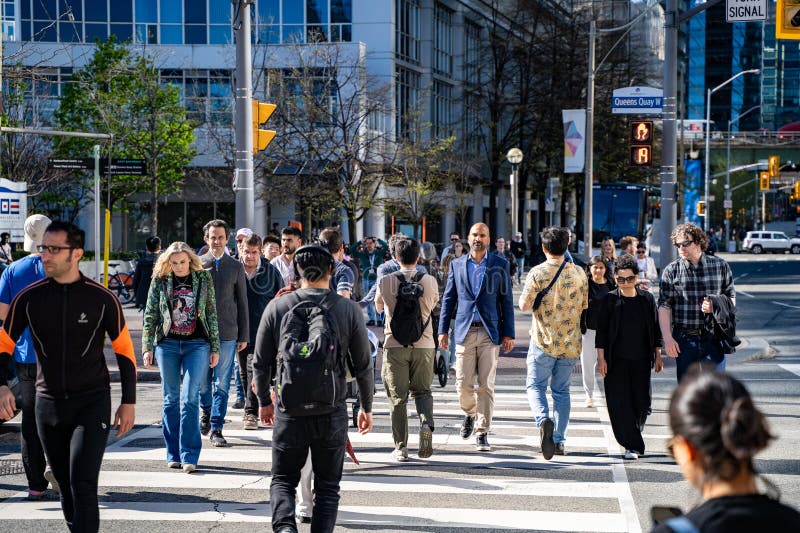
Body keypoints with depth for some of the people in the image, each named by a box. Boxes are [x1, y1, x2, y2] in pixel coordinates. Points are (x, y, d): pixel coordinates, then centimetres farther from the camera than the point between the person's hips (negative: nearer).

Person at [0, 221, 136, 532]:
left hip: (92, 402, -3)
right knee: (65, 484, 12)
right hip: (48, 403, 3)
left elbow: (124, 351, 2)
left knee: (83, 484, -13)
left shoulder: (102, 299, -6)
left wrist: (128, 402, 1)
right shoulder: (29, 298, -1)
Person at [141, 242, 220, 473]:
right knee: (171, 399, 7)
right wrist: (147, 347, 0)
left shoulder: (203, 278, 3)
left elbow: (211, 313, 7)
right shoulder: (160, 280, 3)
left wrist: (215, 347, 5)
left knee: (190, 398, -9)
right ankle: (173, 454, 14)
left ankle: (189, 456, -8)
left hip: (197, 344, -1)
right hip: (167, 344, 1)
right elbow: (150, 315, 7)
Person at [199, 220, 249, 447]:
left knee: (221, 383, -1)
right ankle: (206, 412, 35)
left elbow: (242, 303, 8)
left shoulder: (236, 267, 7)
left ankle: (216, 429, 4)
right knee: (202, 380, 8)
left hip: (227, 333, 0)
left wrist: (244, 336, 5)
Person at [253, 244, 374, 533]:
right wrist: (366, 407, 15)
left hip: (289, 411, 0)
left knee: (282, 480, 12)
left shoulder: (277, 306, -3)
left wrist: (264, 401, 18)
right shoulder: (349, 309, -3)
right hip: (332, 412, 0)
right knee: (327, 486, 13)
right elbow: (363, 366, 1)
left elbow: (261, 363, 2)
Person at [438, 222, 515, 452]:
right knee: (463, 384, -1)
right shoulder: (457, 264, 10)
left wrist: (508, 334, -1)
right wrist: (443, 330, 6)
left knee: (486, 385, -3)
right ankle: (469, 413, 30)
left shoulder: (500, 265, 5)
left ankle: (482, 433, 4)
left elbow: (506, 301, 5)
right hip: (465, 331, 1)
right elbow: (448, 299, 12)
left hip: (490, 332, -1)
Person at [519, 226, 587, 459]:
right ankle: (559, 441, 12)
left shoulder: (537, 273, -11)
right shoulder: (578, 272, 0)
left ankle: (544, 419, -21)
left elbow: (524, 305, -13)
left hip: (543, 340, -3)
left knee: (535, 385, 7)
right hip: (570, 343, 3)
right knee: (561, 390, 12)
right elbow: (585, 305, 8)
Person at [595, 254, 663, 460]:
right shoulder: (609, 300, 0)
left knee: (642, 404, 2)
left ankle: (634, 435, 30)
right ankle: (632, 445, -2)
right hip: (616, 361, -2)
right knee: (620, 404, -8)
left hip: (641, 360, 2)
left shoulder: (647, 299, 5)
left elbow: (655, 329, 12)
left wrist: (658, 356, 9)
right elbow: (601, 331, 1)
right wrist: (601, 358, -4)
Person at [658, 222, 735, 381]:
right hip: (684, 339, 0)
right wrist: (667, 338, -9)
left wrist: (716, 307, -10)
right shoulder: (671, 270, 2)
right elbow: (664, 306, 0)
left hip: (713, 338, 0)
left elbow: (731, 298, 12)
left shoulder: (720, 266, 5)